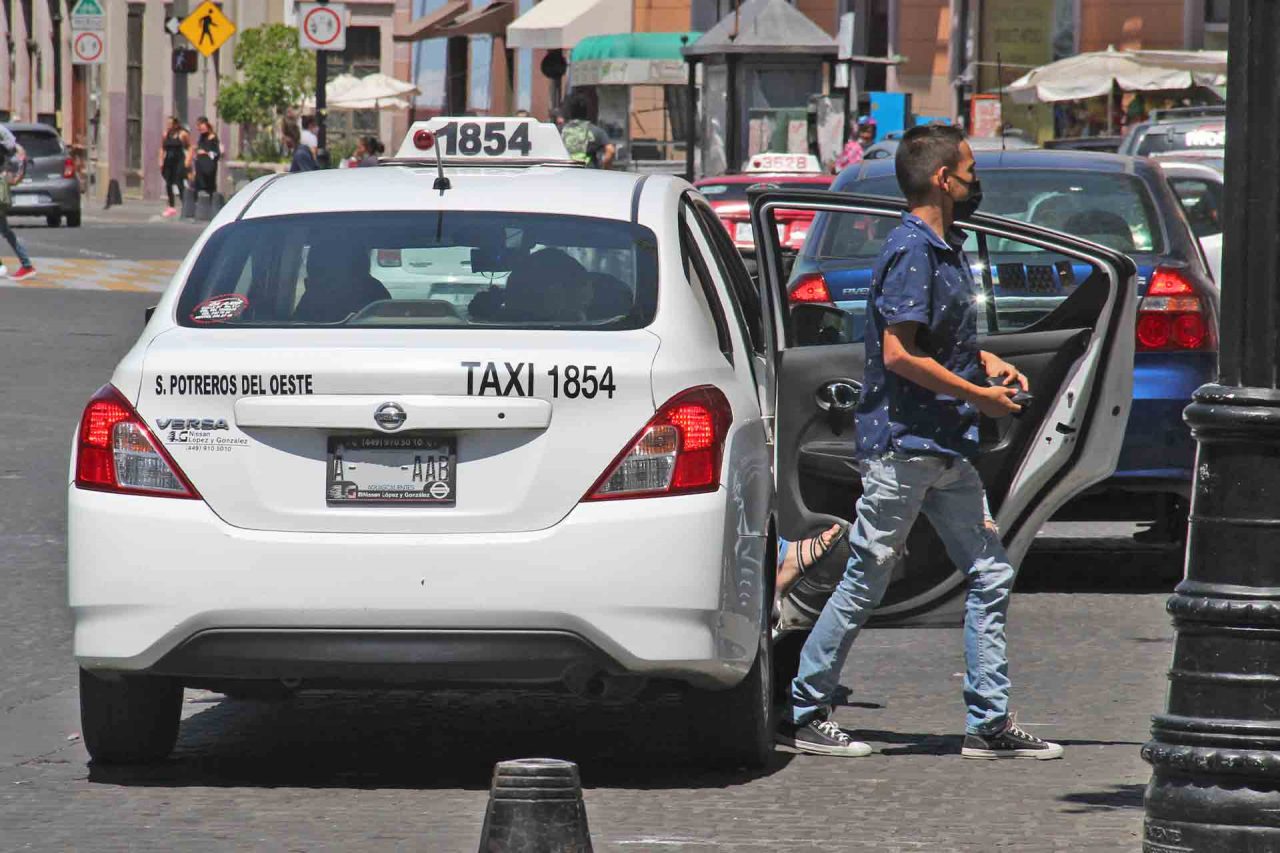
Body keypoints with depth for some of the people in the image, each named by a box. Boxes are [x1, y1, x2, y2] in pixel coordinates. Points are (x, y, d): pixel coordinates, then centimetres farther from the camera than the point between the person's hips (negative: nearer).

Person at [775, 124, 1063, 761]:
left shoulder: (948, 249, 15)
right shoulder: (911, 252, -16)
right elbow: (900, 355, -22)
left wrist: (987, 361, 11)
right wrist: (977, 394, -15)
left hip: (946, 446, 10)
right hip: (901, 444, -10)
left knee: (991, 576, 6)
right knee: (865, 583, -3)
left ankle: (989, 721, 8)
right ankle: (802, 714, 6)